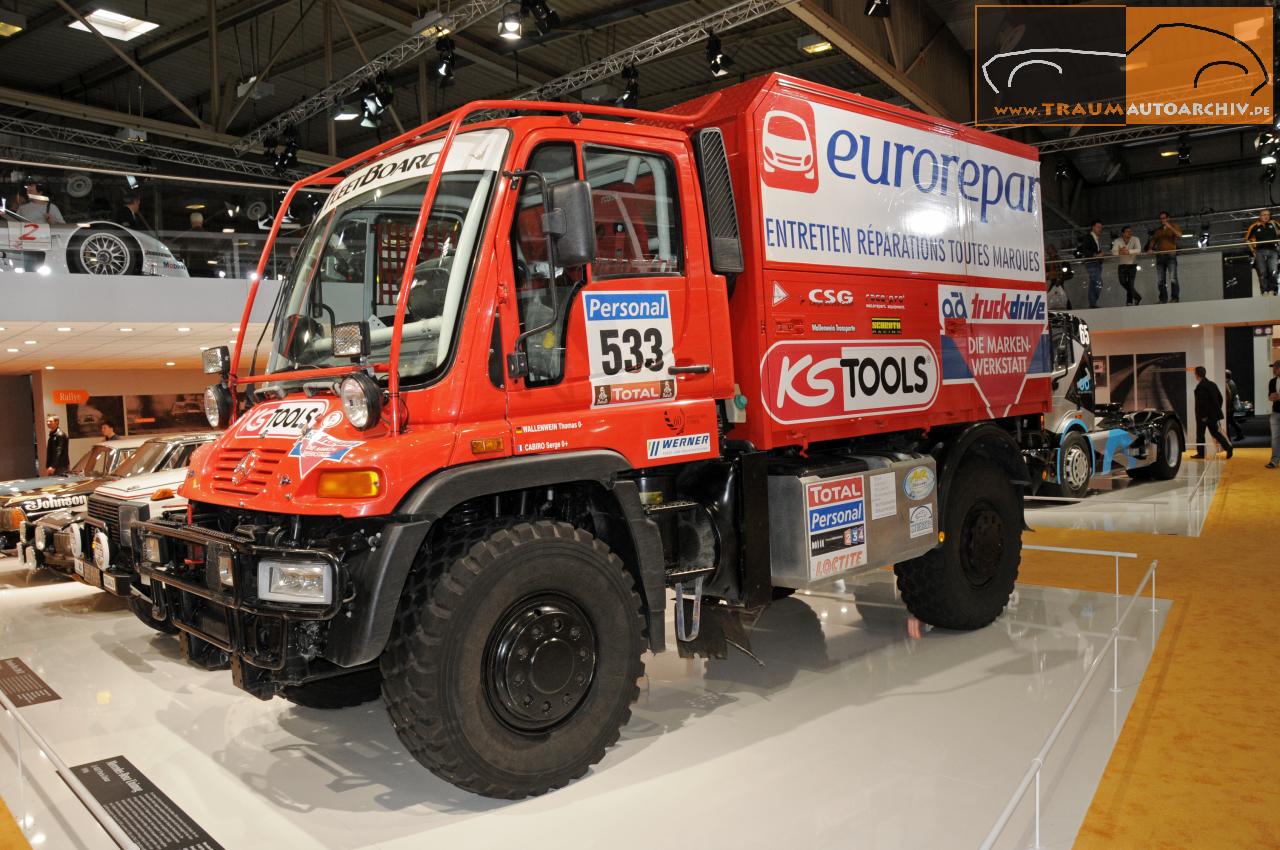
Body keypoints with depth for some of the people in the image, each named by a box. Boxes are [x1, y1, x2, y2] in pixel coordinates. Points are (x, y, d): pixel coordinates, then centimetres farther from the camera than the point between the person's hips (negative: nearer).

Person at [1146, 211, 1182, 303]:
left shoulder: (1174, 227, 9)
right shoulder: (1157, 230, 20)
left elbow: (1179, 235, -7)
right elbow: (1153, 240, 16)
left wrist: (1170, 227, -16)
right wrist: (1150, 248, -4)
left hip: (1171, 255, -4)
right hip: (1160, 256, 4)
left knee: (1173, 278, -15)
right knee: (1159, 280, 0)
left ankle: (1175, 298, -15)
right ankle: (1163, 299, 5)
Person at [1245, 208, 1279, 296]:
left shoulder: (1273, 224, 10)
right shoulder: (1255, 226, 6)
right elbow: (1247, 239, 13)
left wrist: (1274, 226, -1)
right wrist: (1252, 250, 7)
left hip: (1272, 251, 1)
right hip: (1260, 252, -1)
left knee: (1273, 271, -10)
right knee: (1262, 273, -4)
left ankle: (1272, 290, -7)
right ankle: (1265, 291, -5)